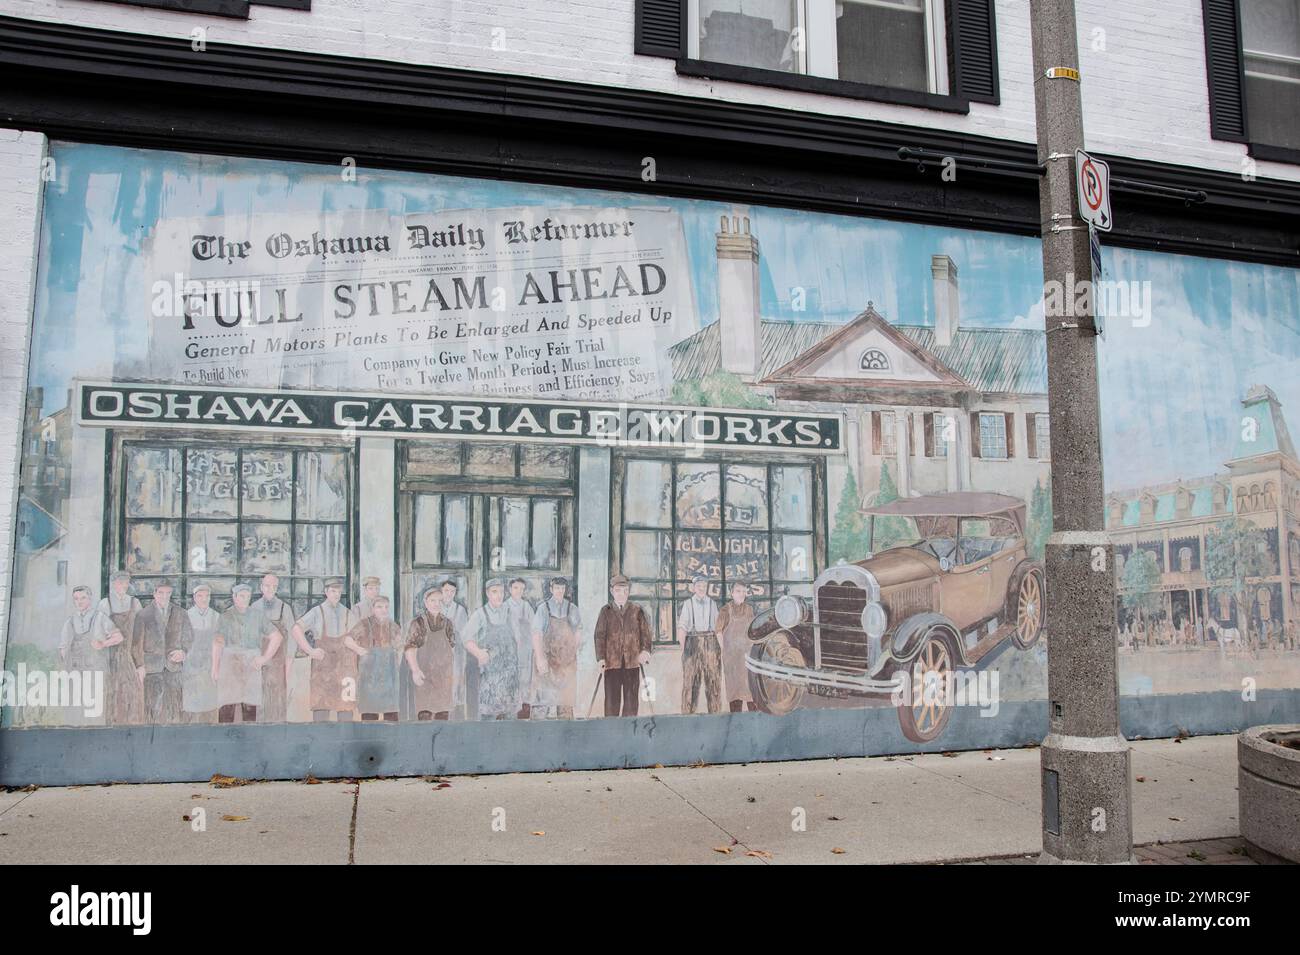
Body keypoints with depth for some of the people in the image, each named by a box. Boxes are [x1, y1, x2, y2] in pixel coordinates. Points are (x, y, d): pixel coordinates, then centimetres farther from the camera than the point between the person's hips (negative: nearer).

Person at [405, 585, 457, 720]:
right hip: (424, 675, -4)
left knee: (443, 714, 6)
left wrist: (454, 672, 13)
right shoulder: (417, 623, -4)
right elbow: (410, 648, -11)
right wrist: (415, 670, -23)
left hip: (444, 675, 4)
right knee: (425, 713, -8)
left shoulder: (447, 623, 9)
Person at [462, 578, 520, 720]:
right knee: (488, 712, -9)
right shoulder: (480, 615, -1)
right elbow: (468, 640, -7)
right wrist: (478, 652, -25)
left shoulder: (509, 613, 9)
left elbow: (514, 638, 13)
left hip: (510, 669, 4)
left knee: (509, 711, 5)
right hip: (490, 670, -3)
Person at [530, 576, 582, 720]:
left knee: (566, 700, 7)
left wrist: (574, 656, 9)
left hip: (567, 662, 4)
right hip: (547, 660, -4)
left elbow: (577, 634, 13)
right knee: (543, 699, -8)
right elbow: (537, 634, -9)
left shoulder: (572, 609, 8)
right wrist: (540, 658, -17)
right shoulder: (543, 608, -4)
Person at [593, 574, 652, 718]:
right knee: (612, 699, -1)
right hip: (612, 661, -1)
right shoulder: (606, 611, 8)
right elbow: (600, 635, 2)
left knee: (631, 698, 2)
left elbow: (645, 632, 5)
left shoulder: (637, 611, 10)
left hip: (632, 661, 1)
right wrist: (600, 657, -7)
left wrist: (645, 650, -11)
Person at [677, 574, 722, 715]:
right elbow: (681, 628, 0)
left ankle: (715, 713, 8)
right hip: (693, 644, -2)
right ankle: (688, 713, 1)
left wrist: (719, 647, 5)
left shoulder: (713, 604, 12)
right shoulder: (686, 604, 4)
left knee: (714, 680, 1)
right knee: (690, 681, -3)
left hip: (711, 644, 3)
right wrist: (683, 648, -9)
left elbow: (717, 628, 13)